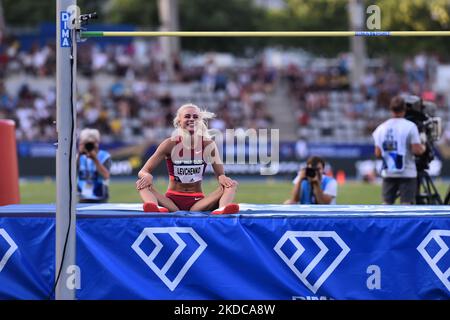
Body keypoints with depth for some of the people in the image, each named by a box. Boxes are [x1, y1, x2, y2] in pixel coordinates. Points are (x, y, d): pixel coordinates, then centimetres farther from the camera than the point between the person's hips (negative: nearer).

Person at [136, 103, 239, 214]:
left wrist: (222, 178, -25)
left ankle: (221, 209, -54)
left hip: (197, 203, 1)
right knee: (142, 183, -25)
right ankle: (155, 207, -58)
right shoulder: (170, 144, -4)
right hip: (172, 200, -1)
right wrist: (147, 176, -29)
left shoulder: (208, 144, -1)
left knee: (232, 184, -20)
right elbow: (143, 171, -4)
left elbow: (221, 175, 1)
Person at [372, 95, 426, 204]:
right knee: (406, 203, -3)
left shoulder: (381, 128, 6)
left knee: (386, 203, 7)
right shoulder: (410, 126, -8)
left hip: (388, 173, 4)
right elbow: (417, 150, -14)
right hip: (407, 173, -4)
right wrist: (423, 148, 8)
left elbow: (378, 154, 6)